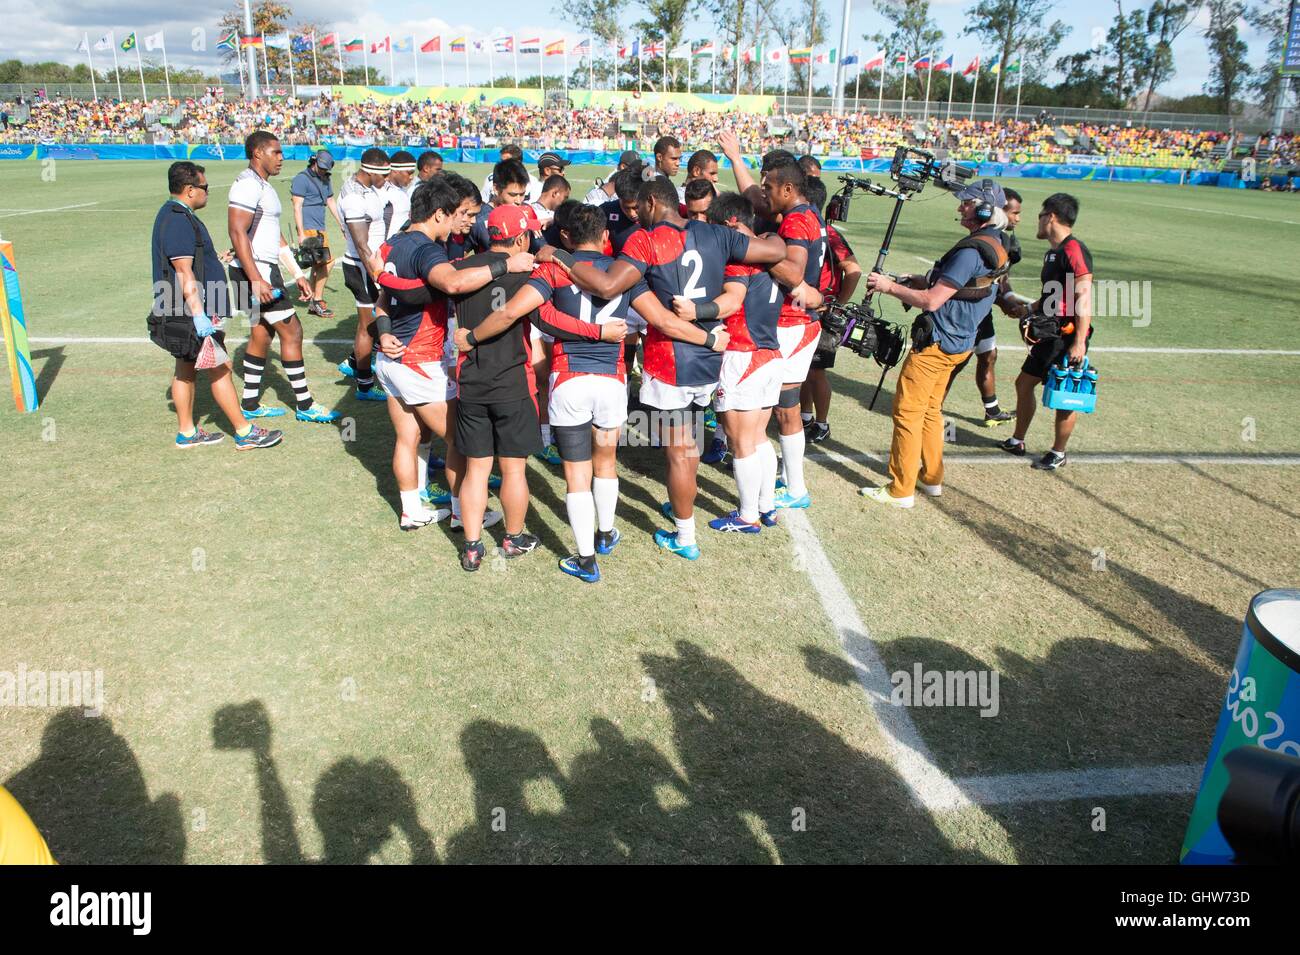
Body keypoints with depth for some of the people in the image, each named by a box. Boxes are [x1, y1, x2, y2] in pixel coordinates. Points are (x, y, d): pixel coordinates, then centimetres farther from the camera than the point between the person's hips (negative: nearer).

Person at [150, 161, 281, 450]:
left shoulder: (173, 215, 15)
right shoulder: (179, 221, -19)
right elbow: (184, 273, -25)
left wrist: (214, 257, 42)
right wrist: (198, 315, -27)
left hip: (185, 313, 11)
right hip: (192, 313, -11)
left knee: (185, 369, 14)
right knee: (220, 370, -5)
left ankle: (187, 433, 22)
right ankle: (245, 433, 1)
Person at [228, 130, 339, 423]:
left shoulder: (264, 186, 19)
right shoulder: (248, 184, -13)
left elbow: (275, 237, 22)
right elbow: (237, 232, -21)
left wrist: (297, 274, 18)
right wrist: (256, 279, -26)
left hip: (265, 271, 10)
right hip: (255, 272, -10)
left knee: (261, 334, 13)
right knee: (292, 331, -6)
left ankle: (251, 404, 21)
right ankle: (305, 405, 1)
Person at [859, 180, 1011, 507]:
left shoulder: (971, 251, -22)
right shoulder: (994, 246, 10)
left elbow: (932, 301, -24)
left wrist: (890, 286, -15)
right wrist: (928, 282, 10)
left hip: (936, 344, -10)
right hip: (957, 343, 10)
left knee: (907, 413, -4)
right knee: (930, 410, 20)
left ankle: (901, 490, 2)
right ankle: (931, 478, 29)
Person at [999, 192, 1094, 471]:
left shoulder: (1074, 250, -16)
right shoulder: (1052, 252, 15)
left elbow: (1084, 297, -23)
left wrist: (1079, 342, -27)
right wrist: (1030, 312, 9)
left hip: (1068, 337, -10)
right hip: (1049, 334, 10)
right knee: (1024, 383, 15)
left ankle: (1058, 453, 13)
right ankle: (1017, 441, 28)